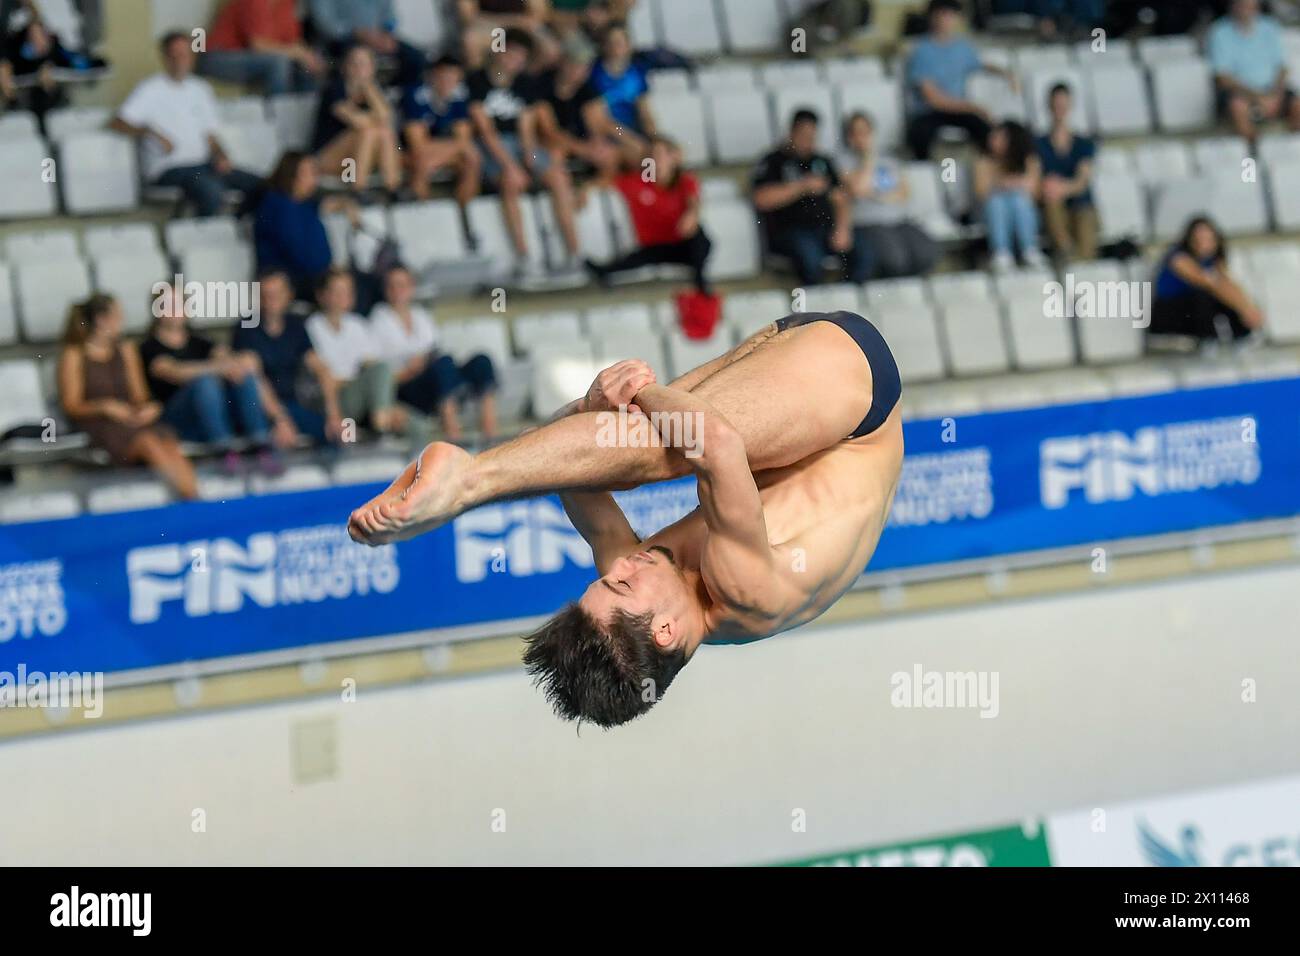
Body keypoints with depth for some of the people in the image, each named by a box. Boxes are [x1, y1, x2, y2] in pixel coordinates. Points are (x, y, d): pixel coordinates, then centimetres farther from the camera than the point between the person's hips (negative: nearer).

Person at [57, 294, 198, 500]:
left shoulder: (126, 350, 19)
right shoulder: (74, 356, 4)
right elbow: (71, 406, 0)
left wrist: (146, 408, -5)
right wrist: (105, 407, -17)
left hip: (132, 419, 4)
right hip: (97, 424, -4)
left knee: (169, 445, -30)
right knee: (148, 442, -35)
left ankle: (193, 497, -47)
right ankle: (191, 500, -43)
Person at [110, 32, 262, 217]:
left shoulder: (201, 89, 20)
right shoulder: (150, 89, 2)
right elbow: (117, 123, -7)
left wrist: (221, 157, 0)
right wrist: (150, 133, -21)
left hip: (203, 163, 6)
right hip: (170, 169, -6)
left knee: (257, 186, -14)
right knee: (211, 191, -37)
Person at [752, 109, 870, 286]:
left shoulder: (822, 162, 22)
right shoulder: (773, 162, 7)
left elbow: (840, 200, 17)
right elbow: (762, 199, -9)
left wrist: (842, 229, -3)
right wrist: (802, 186, -12)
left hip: (826, 227, 4)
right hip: (789, 230, -4)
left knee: (862, 254, -22)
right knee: (810, 257, -37)